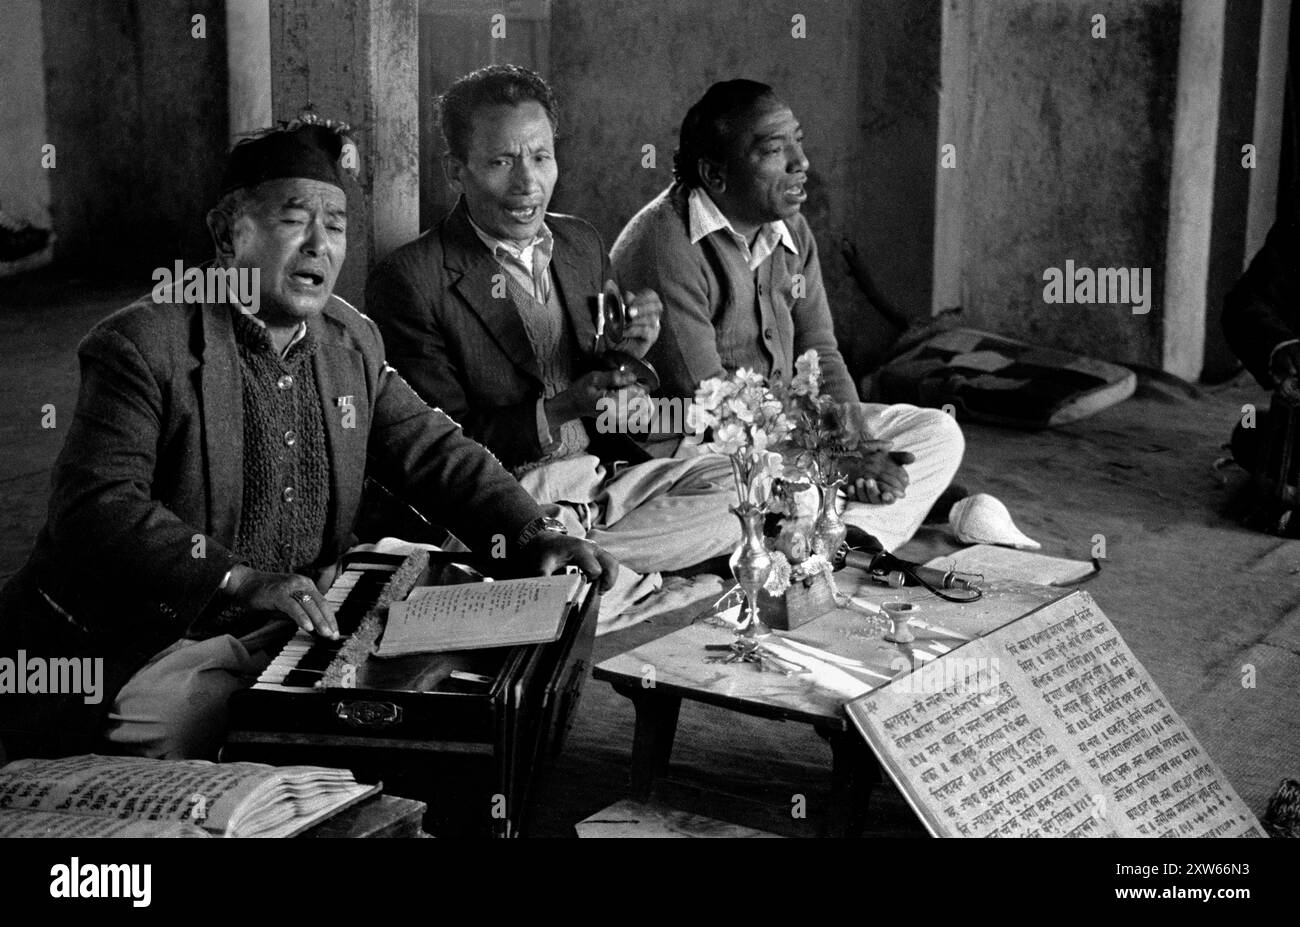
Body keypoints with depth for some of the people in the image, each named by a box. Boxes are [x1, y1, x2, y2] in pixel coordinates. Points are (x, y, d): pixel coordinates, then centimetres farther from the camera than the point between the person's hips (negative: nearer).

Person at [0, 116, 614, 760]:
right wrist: (239, 579, -34)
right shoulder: (139, 346, -13)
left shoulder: (351, 340, 10)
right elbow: (95, 508, -22)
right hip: (143, 653, -5)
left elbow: (435, 452, 11)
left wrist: (530, 538, -6)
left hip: (287, 637, 6)